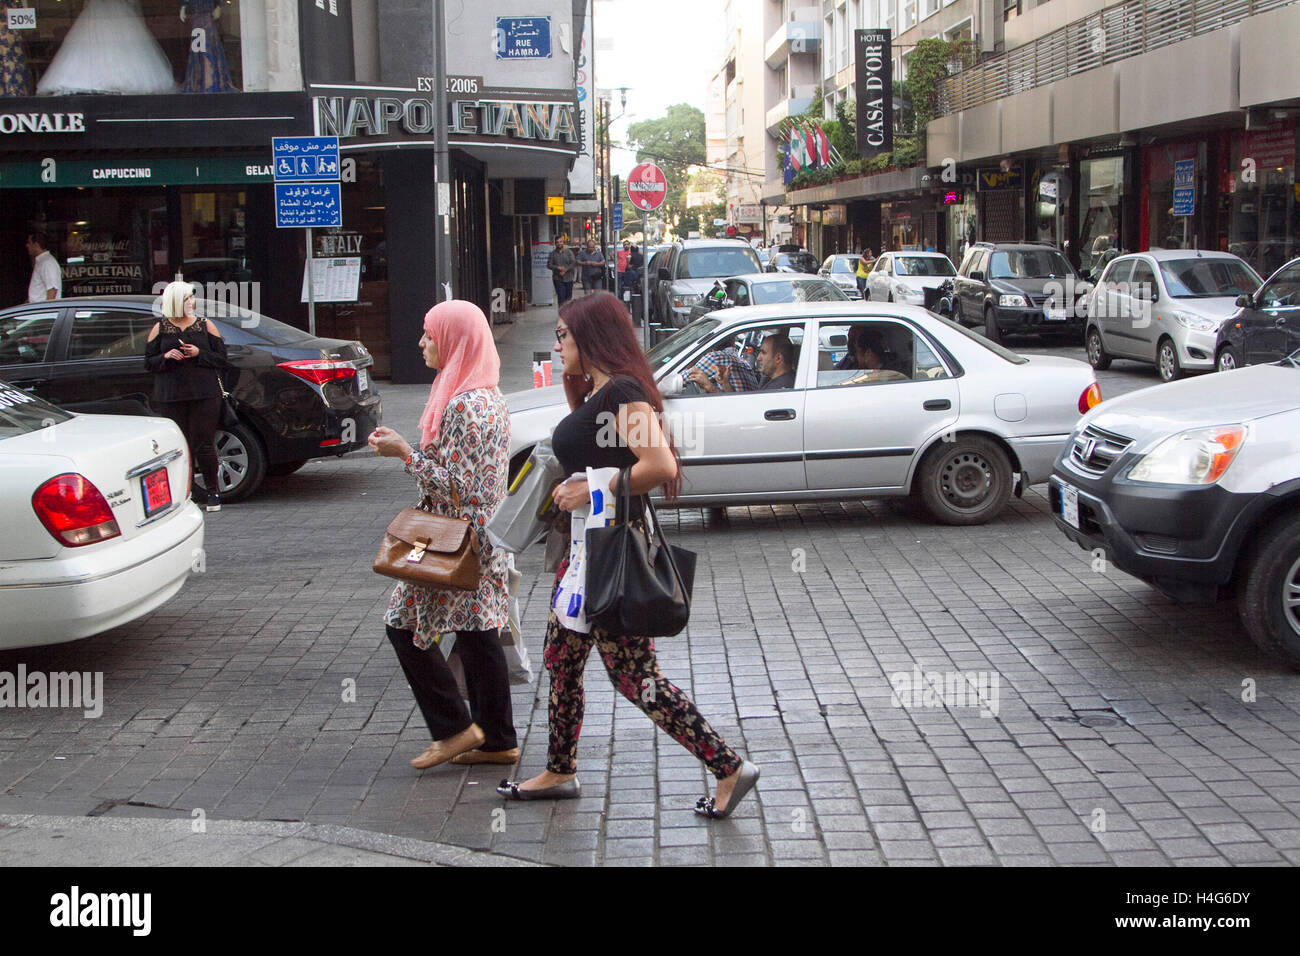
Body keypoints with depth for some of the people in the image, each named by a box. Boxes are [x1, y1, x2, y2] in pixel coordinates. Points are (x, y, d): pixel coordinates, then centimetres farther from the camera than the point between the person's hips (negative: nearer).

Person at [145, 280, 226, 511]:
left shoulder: (205, 326, 8)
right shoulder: (160, 328, 9)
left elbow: (221, 359, 5)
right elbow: (149, 362, 9)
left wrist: (199, 354, -12)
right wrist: (166, 357, -10)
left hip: (205, 395, -1)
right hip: (171, 397, 1)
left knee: (203, 444, -6)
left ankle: (213, 491, 5)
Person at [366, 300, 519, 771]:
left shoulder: (463, 404, -21)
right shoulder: (488, 395, 12)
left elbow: (453, 484, -21)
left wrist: (404, 451, -14)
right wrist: (406, 446, 16)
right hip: (482, 537, 10)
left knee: (406, 625, 1)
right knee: (478, 631, 12)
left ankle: (454, 727, 5)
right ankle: (497, 740, 17)